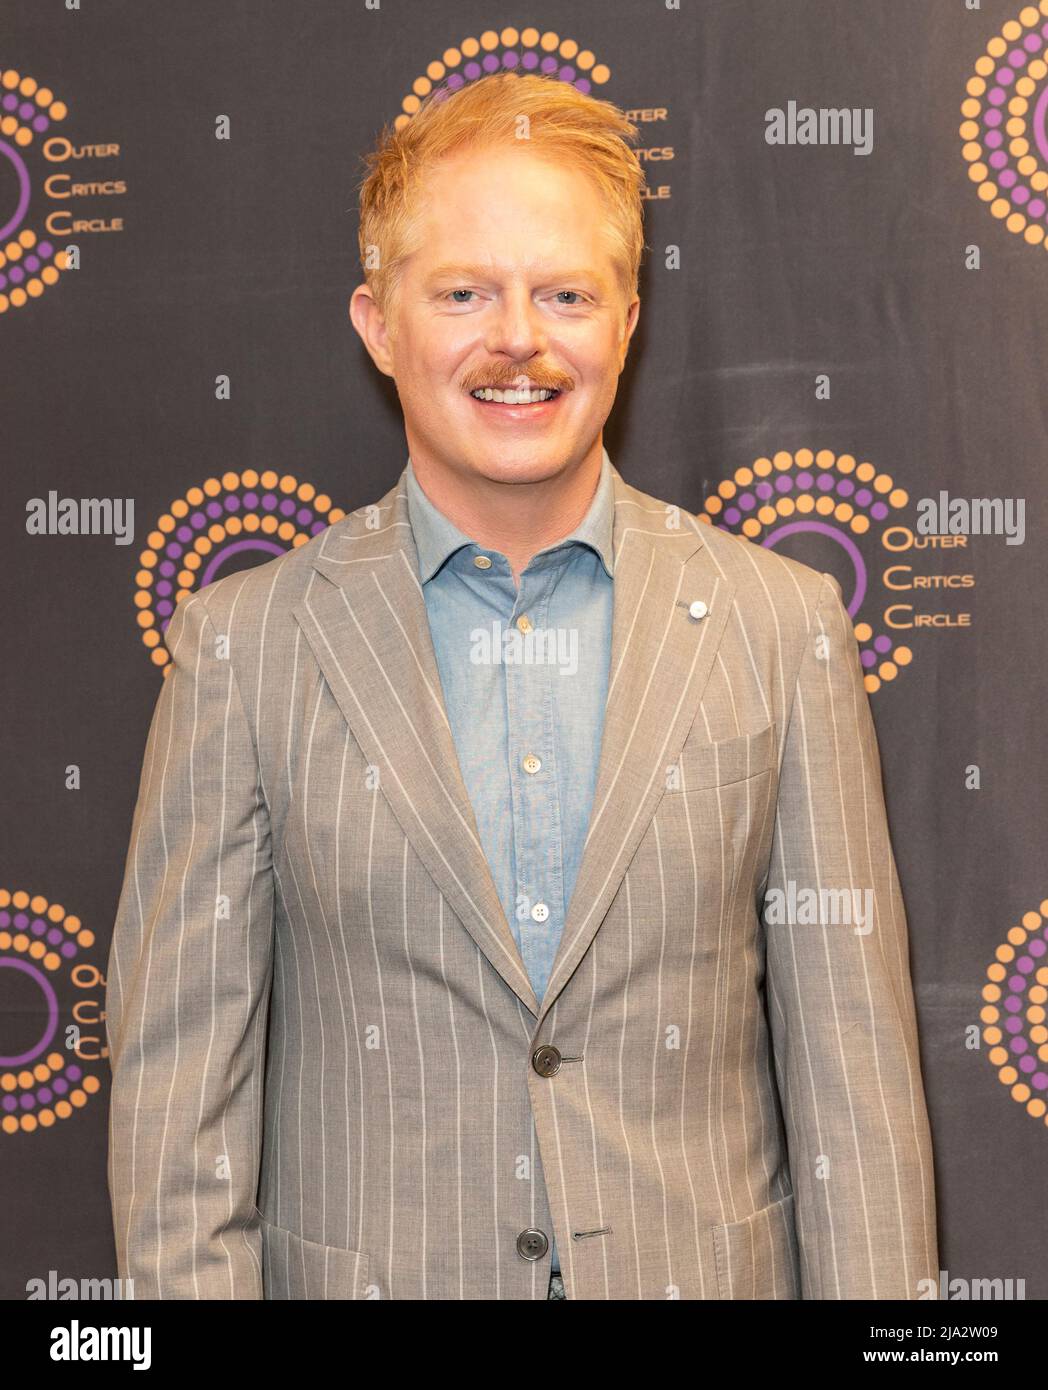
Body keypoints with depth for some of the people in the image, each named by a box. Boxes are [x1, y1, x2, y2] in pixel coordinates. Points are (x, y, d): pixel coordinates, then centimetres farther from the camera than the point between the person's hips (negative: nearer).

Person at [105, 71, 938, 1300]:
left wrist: (874, 1285, -6)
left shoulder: (783, 623, -3)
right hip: (368, 1269, 0)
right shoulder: (242, 643, -5)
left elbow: (850, 1063, -3)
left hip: (707, 1267, 1)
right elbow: (179, 1069, -5)